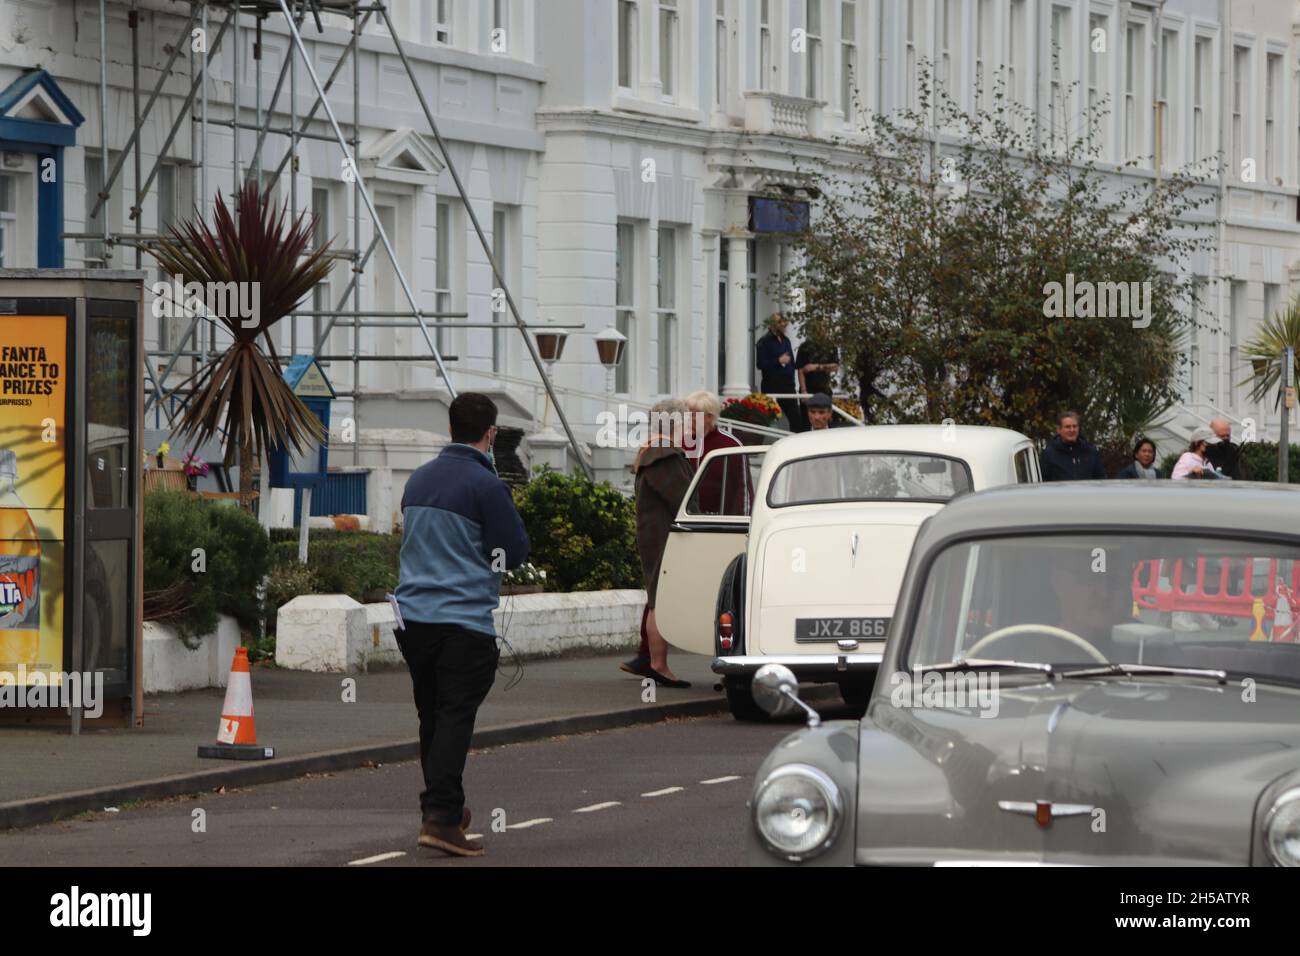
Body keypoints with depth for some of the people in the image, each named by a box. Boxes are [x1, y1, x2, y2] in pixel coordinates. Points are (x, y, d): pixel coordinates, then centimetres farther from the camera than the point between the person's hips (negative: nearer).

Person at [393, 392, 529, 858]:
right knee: (455, 718, -7)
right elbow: (516, 552, -7)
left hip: (412, 616, 7)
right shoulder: (485, 484, -11)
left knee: (432, 715, 15)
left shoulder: (419, 479, 11)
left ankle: (444, 807, 24)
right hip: (464, 620, -7)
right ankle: (440, 816, -16)